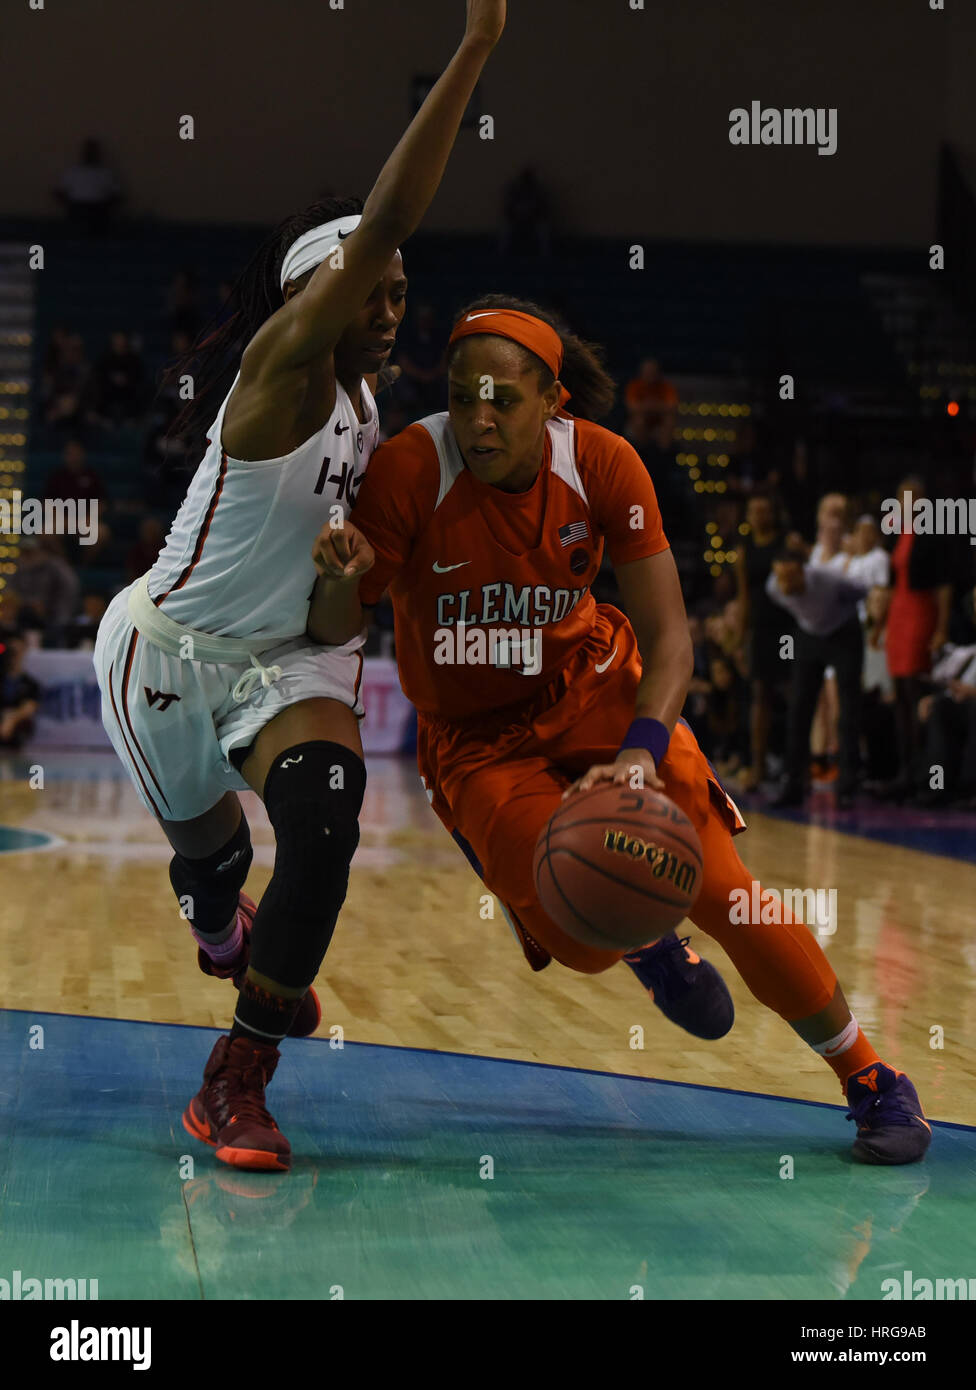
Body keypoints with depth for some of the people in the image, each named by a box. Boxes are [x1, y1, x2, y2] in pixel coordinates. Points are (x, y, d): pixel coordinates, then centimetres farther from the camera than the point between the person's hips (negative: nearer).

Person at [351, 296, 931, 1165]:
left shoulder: (603, 465, -17)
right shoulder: (408, 473, -22)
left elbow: (668, 635, -19)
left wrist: (642, 748, -34)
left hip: (593, 688, 1)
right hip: (473, 736, -1)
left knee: (717, 886, -13)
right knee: (581, 939, -21)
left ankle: (873, 1082, 7)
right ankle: (648, 950, 21)